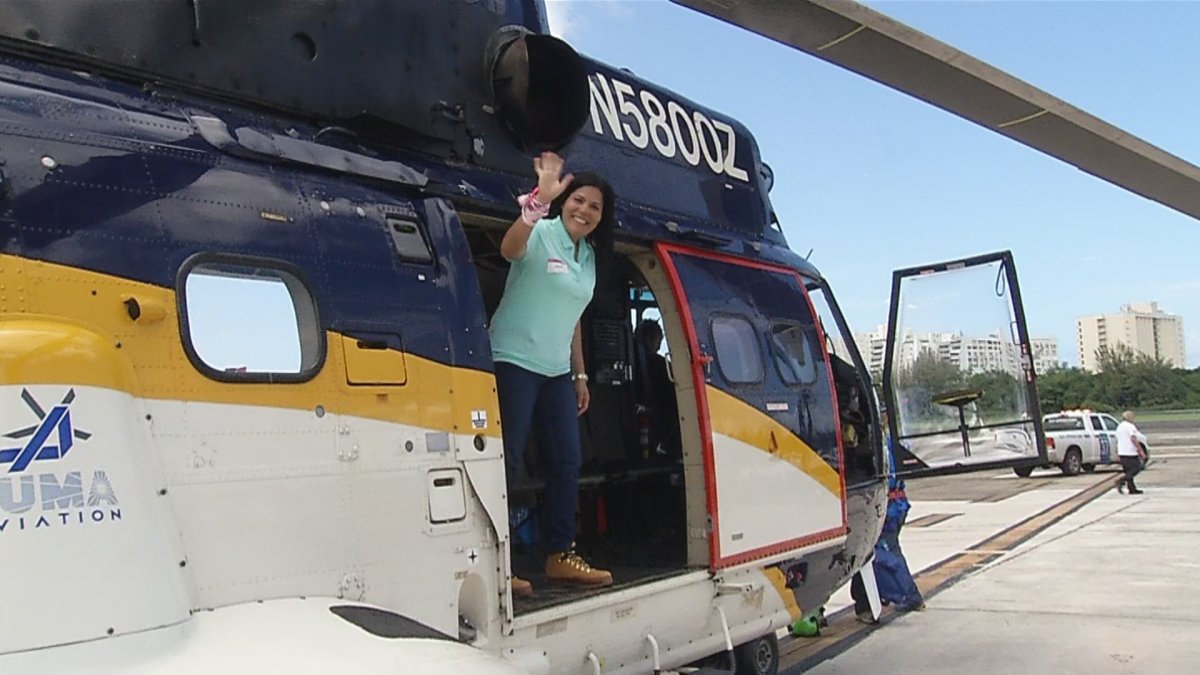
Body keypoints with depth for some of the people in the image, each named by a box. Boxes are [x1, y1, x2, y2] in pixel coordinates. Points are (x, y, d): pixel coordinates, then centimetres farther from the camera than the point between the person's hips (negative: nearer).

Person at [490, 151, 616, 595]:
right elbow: (509, 248, -34)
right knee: (507, 461, -9)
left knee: (567, 462, 8)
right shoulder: (541, 234, -9)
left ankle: (561, 556, 17)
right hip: (514, 362, -8)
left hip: (557, 371, 8)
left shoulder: (590, 256, 14)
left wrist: (580, 374, 20)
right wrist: (540, 199, -48)